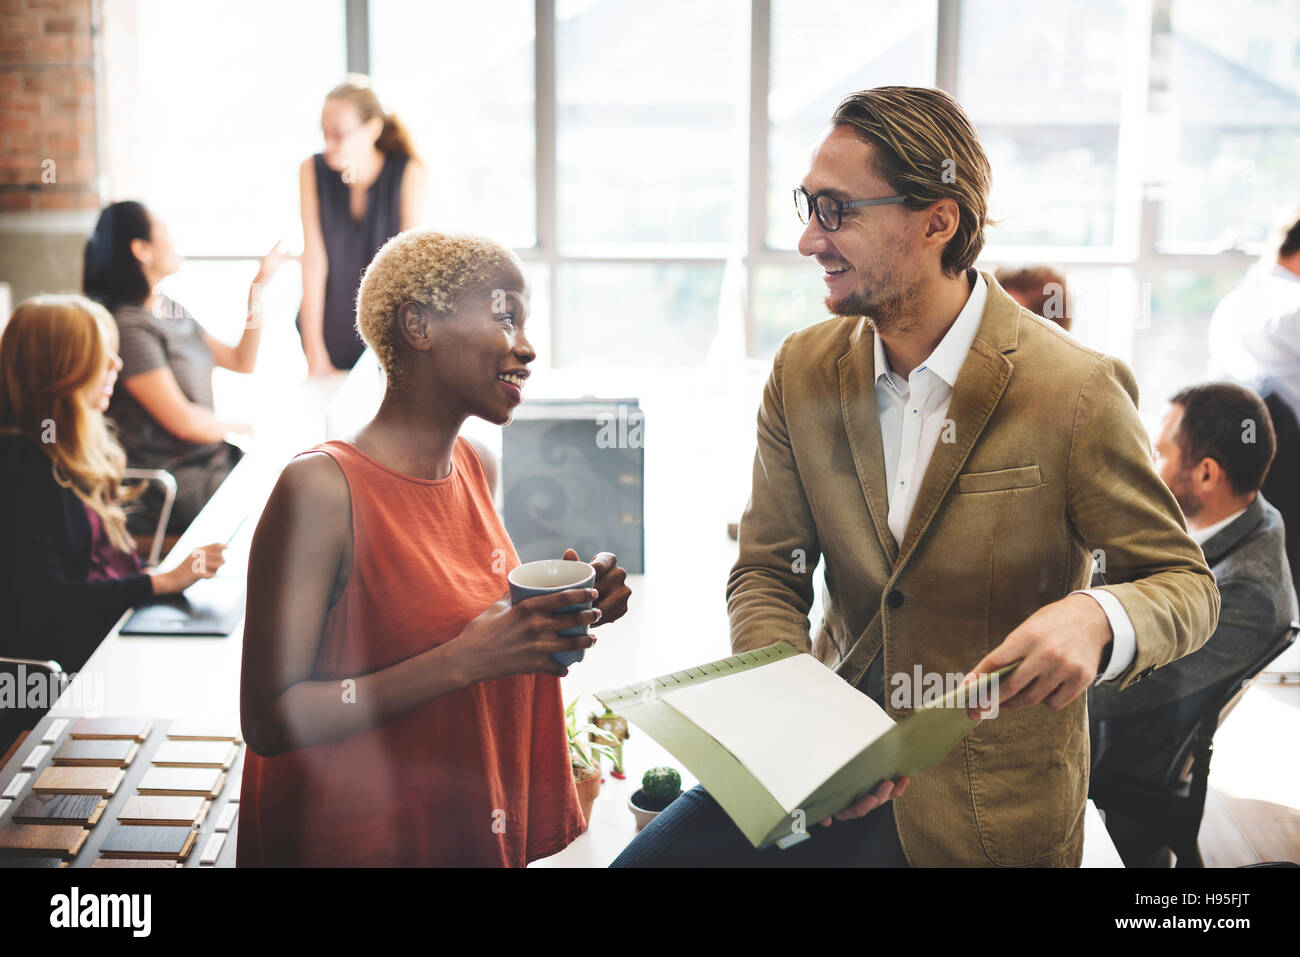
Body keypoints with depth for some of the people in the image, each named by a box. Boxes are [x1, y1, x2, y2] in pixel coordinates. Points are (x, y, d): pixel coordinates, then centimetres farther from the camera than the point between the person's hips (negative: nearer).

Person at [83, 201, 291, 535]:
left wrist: (257, 291, 9)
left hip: (211, 457, 9)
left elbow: (242, 362, 16)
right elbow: (182, 420, -19)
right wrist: (237, 426, -1)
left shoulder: (171, 310, 12)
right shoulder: (131, 328, -18)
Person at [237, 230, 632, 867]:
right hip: (361, 844, -7)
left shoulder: (469, 463, 2)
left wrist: (564, 606, -5)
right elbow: (269, 722, -23)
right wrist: (462, 660, -29)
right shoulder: (322, 488, -22)